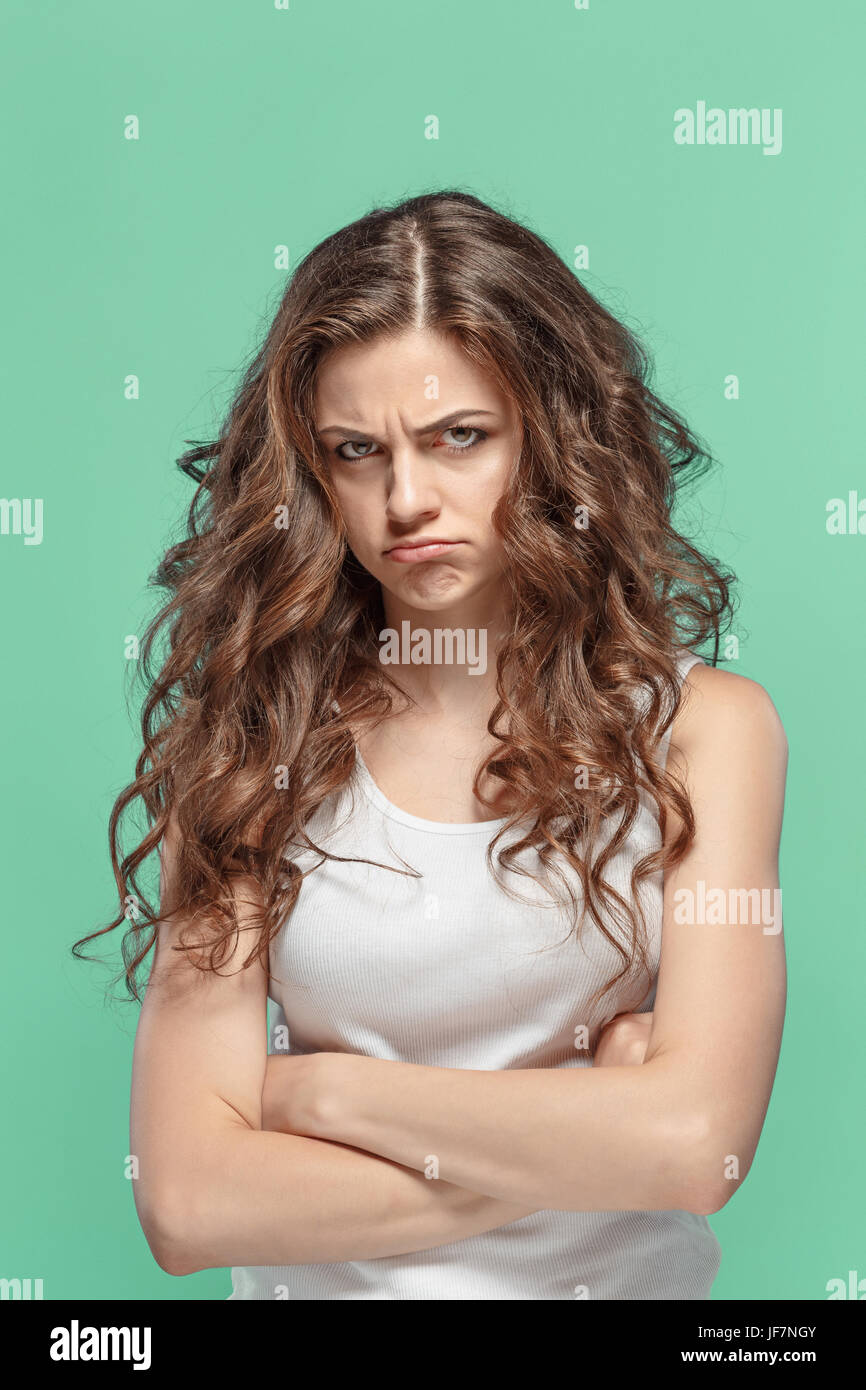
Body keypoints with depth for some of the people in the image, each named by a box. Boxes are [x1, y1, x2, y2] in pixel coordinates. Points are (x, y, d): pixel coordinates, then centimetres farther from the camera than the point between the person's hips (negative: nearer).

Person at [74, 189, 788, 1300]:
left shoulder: (705, 727, -4)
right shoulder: (250, 748, -3)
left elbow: (698, 1144, -15)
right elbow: (186, 1202, -11)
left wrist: (321, 1089, -10)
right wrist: (576, 1137, -12)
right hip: (315, 1288, 0)